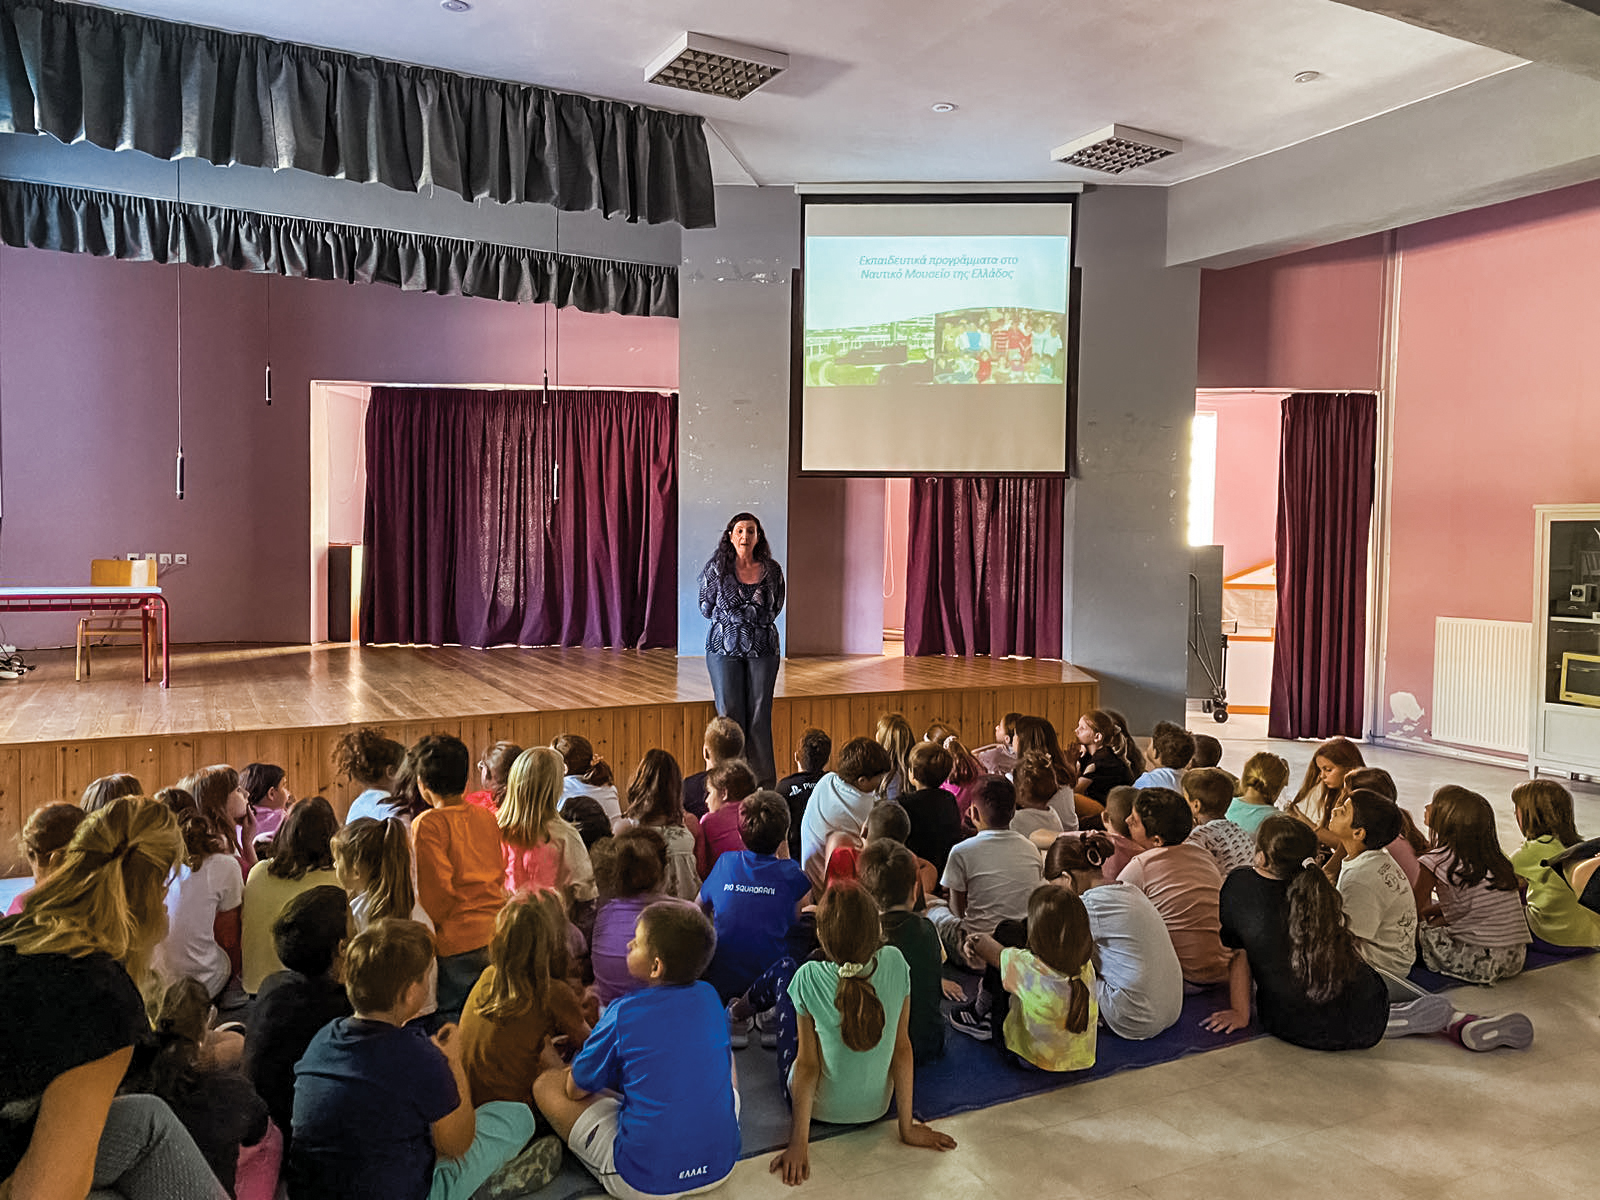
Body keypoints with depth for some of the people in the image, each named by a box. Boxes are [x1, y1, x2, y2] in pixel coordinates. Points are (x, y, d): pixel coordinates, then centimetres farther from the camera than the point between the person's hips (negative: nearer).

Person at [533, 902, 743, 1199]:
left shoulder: (622, 1013, -15)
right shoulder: (709, 997, -2)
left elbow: (576, 1089, 0)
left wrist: (553, 1063, 25)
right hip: (722, 1167, 5)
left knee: (545, 1084, 6)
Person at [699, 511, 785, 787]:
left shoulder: (772, 570, 2)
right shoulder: (717, 567, 0)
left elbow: (773, 611, 6)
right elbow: (706, 608, 3)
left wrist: (733, 611, -2)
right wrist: (751, 613, 0)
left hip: (762, 648, 1)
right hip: (725, 648, -1)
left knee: (760, 714, 2)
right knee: (729, 713, -1)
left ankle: (764, 782, 8)